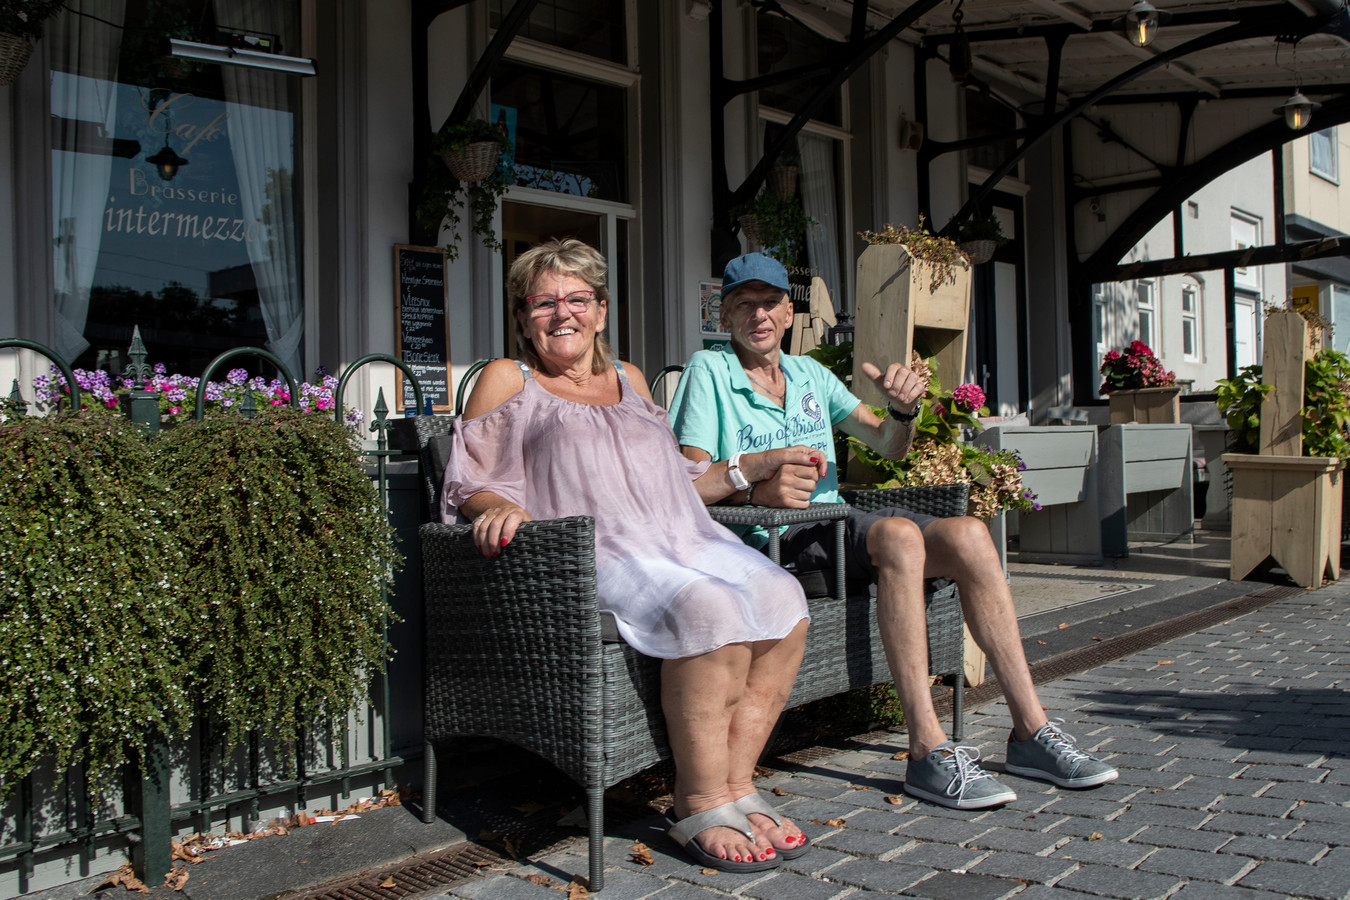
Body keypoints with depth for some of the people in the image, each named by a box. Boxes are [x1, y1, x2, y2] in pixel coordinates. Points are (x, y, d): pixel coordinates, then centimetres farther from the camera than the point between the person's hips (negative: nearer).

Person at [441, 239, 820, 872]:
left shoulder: (628, 379, 29)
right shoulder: (508, 380, 14)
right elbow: (470, 488, 5)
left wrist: (759, 466, 23)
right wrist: (502, 509, -17)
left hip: (682, 541, 6)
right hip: (595, 554, -6)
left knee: (782, 598, -22)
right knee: (711, 608, -33)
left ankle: (735, 786, -16)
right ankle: (702, 808, -21)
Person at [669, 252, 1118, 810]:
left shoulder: (811, 375, 21)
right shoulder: (708, 371, 3)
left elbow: (887, 445, 19)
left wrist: (903, 408, -4)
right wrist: (756, 488, -26)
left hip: (835, 526, 6)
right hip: (771, 538, -6)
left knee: (968, 536, -18)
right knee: (900, 535, -33)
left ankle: (1032, 730, -15)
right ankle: (929, 752, -36)